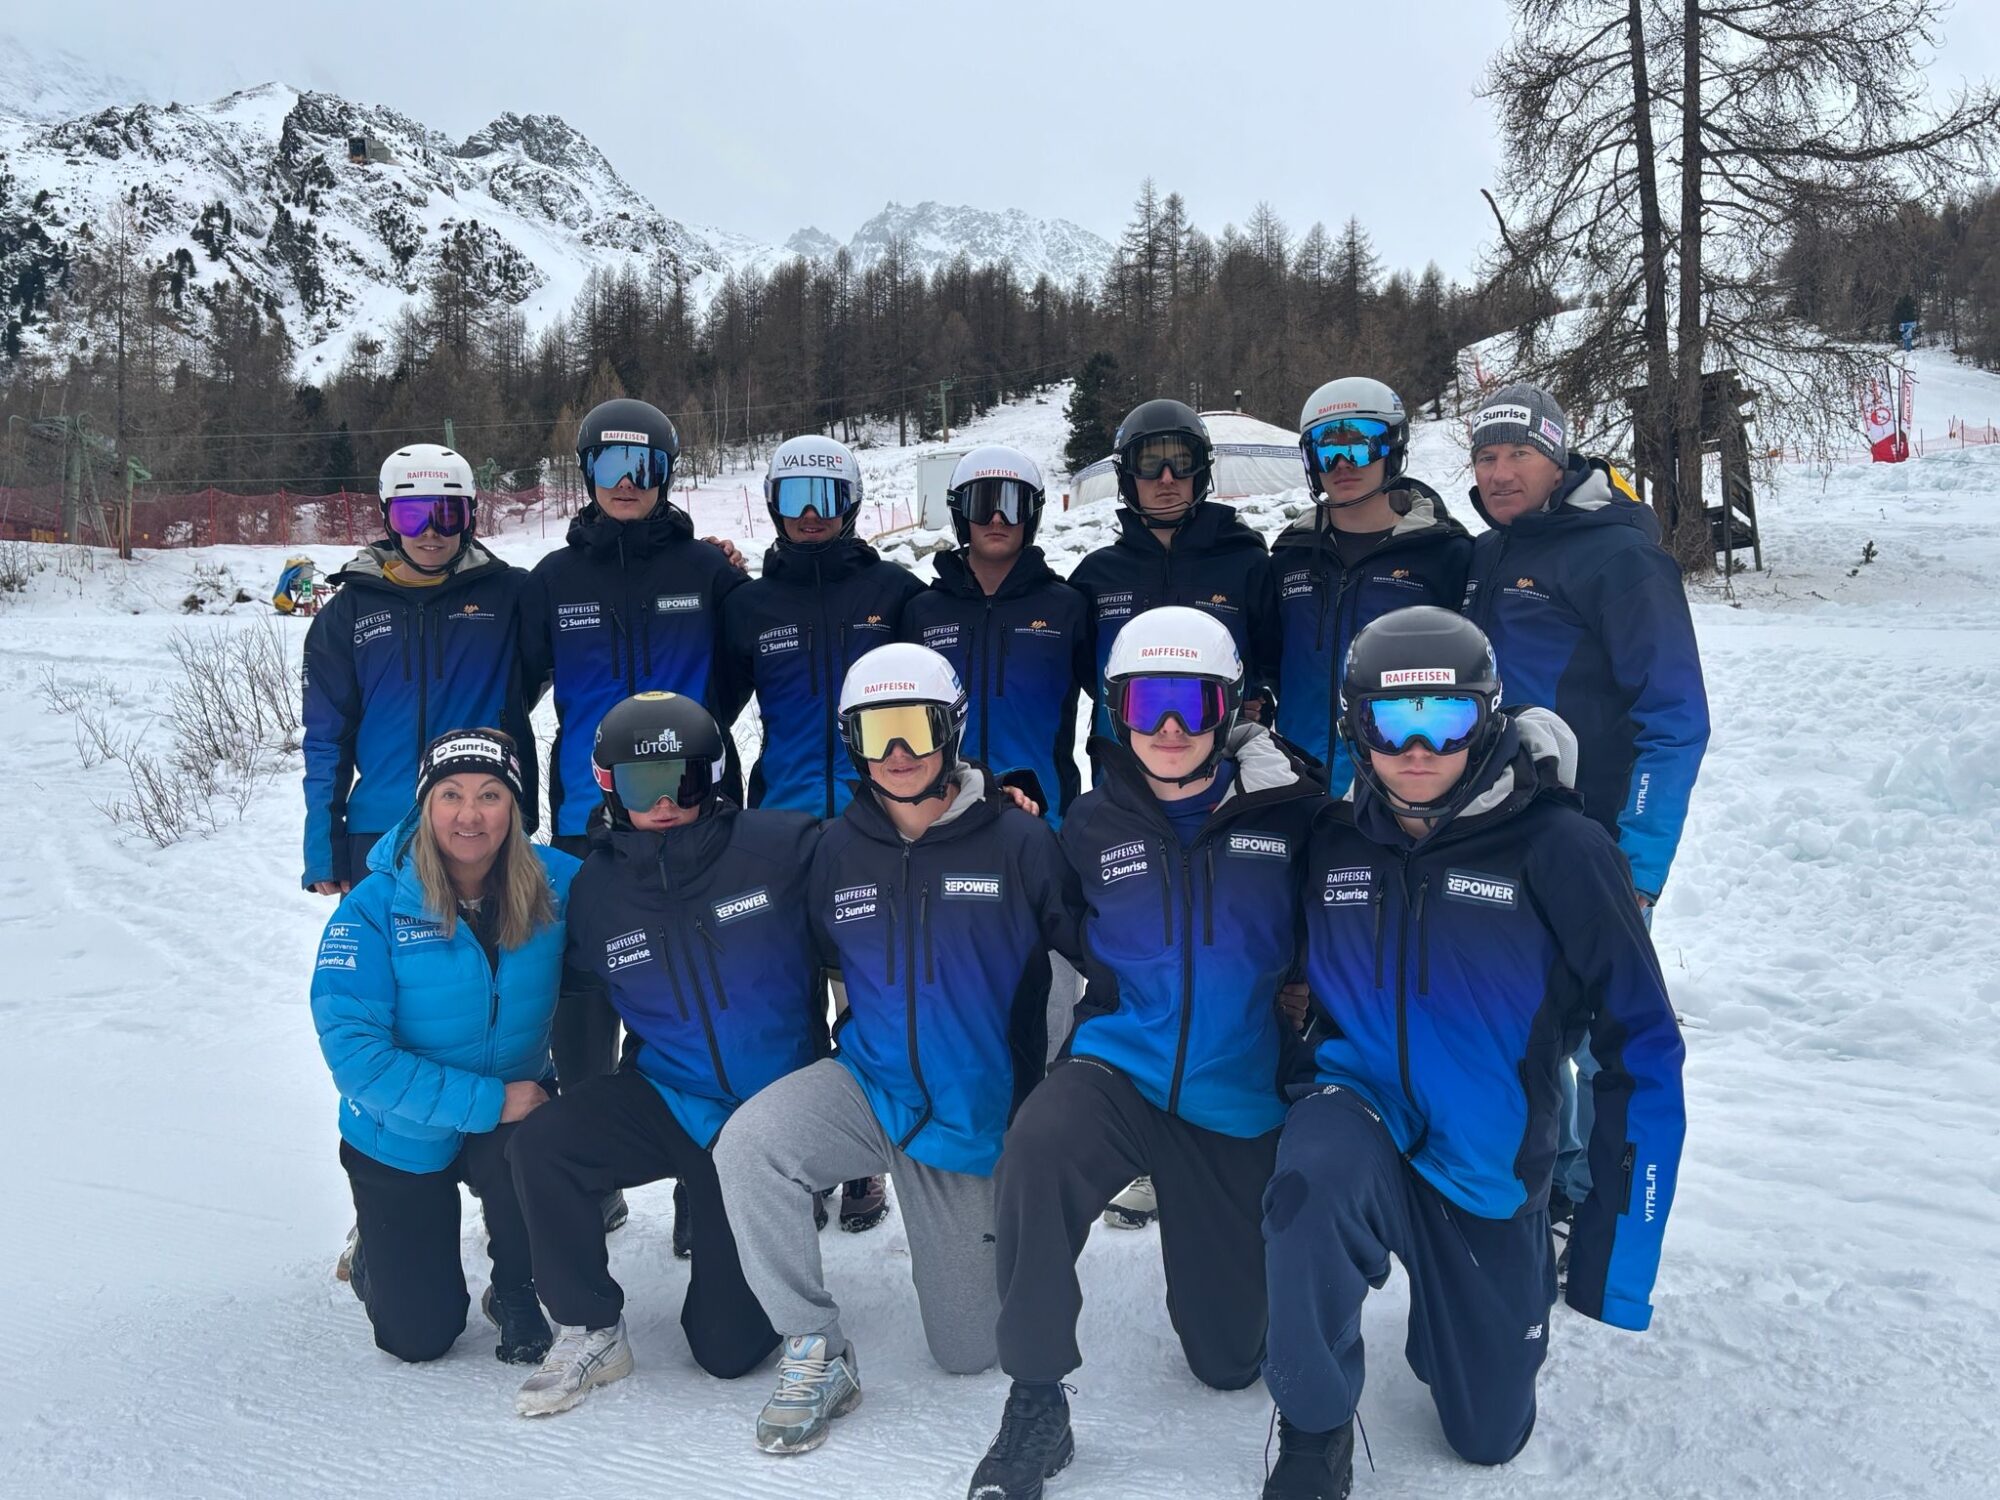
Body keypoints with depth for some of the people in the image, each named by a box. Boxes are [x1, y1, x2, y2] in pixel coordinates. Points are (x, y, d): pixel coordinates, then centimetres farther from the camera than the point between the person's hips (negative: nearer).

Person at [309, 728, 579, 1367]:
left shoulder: (555, 884, -16)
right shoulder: (374, 908, -22)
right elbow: (354, 1051, -26)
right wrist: (487, 1101, -29)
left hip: (515, 1108, 1)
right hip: (402, 1138, -1)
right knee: (417, 1337, 6)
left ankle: (515, 1295, -2)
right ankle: (375, 1248, 42)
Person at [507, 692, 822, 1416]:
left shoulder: (783, 847, -14)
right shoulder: (594, 889, -2)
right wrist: (583, 1107, 4)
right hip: (669, 1102, 3)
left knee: (730, 1346, -1)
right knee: (542, 1145, -27)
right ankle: (590, 1334, -4)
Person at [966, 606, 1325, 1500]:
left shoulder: (1287, 813, -6)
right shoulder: (1094, 825, -1)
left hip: (1238, 1100, 0)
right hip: (1121, 1067, 0)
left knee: (1229, 1357, 9)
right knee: (1034, 1151, -36)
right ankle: (1035, 1407, -18)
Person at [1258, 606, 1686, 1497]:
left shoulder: (1559, 850, -16)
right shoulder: (1332, 845, -7)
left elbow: (1641, 1046, -11)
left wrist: (1617, 1250, -10)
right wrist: (1310, 1114, -1)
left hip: (1490, 1169, 0)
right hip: (1363, 1112, 0)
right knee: (1317, 1174, -37)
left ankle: (1449, 1307, 46)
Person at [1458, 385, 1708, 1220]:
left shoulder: (1618, 555, -11)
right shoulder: (1484, 558, 11)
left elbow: (1675, 720, -14)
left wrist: (1638, 868, -19)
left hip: (1595, 850, -7)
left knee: (1607, 1040, 0)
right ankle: (1540, 1182, 34)